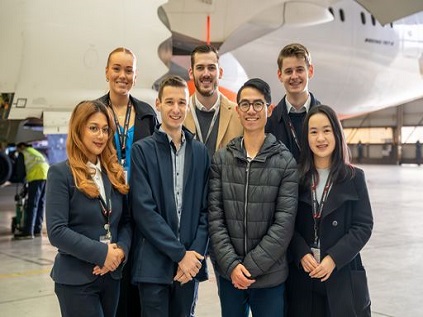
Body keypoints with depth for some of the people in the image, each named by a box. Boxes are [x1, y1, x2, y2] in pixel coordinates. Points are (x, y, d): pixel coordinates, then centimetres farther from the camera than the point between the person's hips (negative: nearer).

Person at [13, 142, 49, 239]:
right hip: (47, 174, 7)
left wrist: (21, 178, 32)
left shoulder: (23, 153, 12)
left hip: (36, 176, -7)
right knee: (40, 204, 12)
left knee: (32, 205, -9)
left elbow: (20, 170, 10)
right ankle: (37, 229, 13)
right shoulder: (36, 152, 33)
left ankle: (28, 231, -14)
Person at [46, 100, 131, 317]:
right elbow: (56, 231, -15)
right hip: (76, 279, -5)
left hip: (111, 275, 6)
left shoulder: (115, 173, 10)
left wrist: (120, 250, -9)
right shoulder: (61, 173, -8)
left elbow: (126, 220, 10)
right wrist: (101, 253, -18)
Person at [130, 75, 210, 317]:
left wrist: (196, 252, -6)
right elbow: (144, 209, -10)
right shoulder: (142, 150, -3)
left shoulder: (200, 152, 9)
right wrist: (180, 253, -13)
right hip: (154, 263, -3)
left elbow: (206, 209, 6)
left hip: (190, 261, 3)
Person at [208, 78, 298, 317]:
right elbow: (215, 217, -2)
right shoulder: (221, 159, 2)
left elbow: (284, 224, -9)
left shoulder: (286, 162, -4)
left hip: (271, 276, -2)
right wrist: (232, 264, -12)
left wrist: (250, 266, -13)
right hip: (229, 274, 2)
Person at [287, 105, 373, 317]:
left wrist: (334, 258, -13)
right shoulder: (296, 177, 3)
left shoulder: (354, 177, 1)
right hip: (302, 273, 1)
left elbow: (363, 226, -3)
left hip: (343, 274, -1)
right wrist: (302, 254, -14)